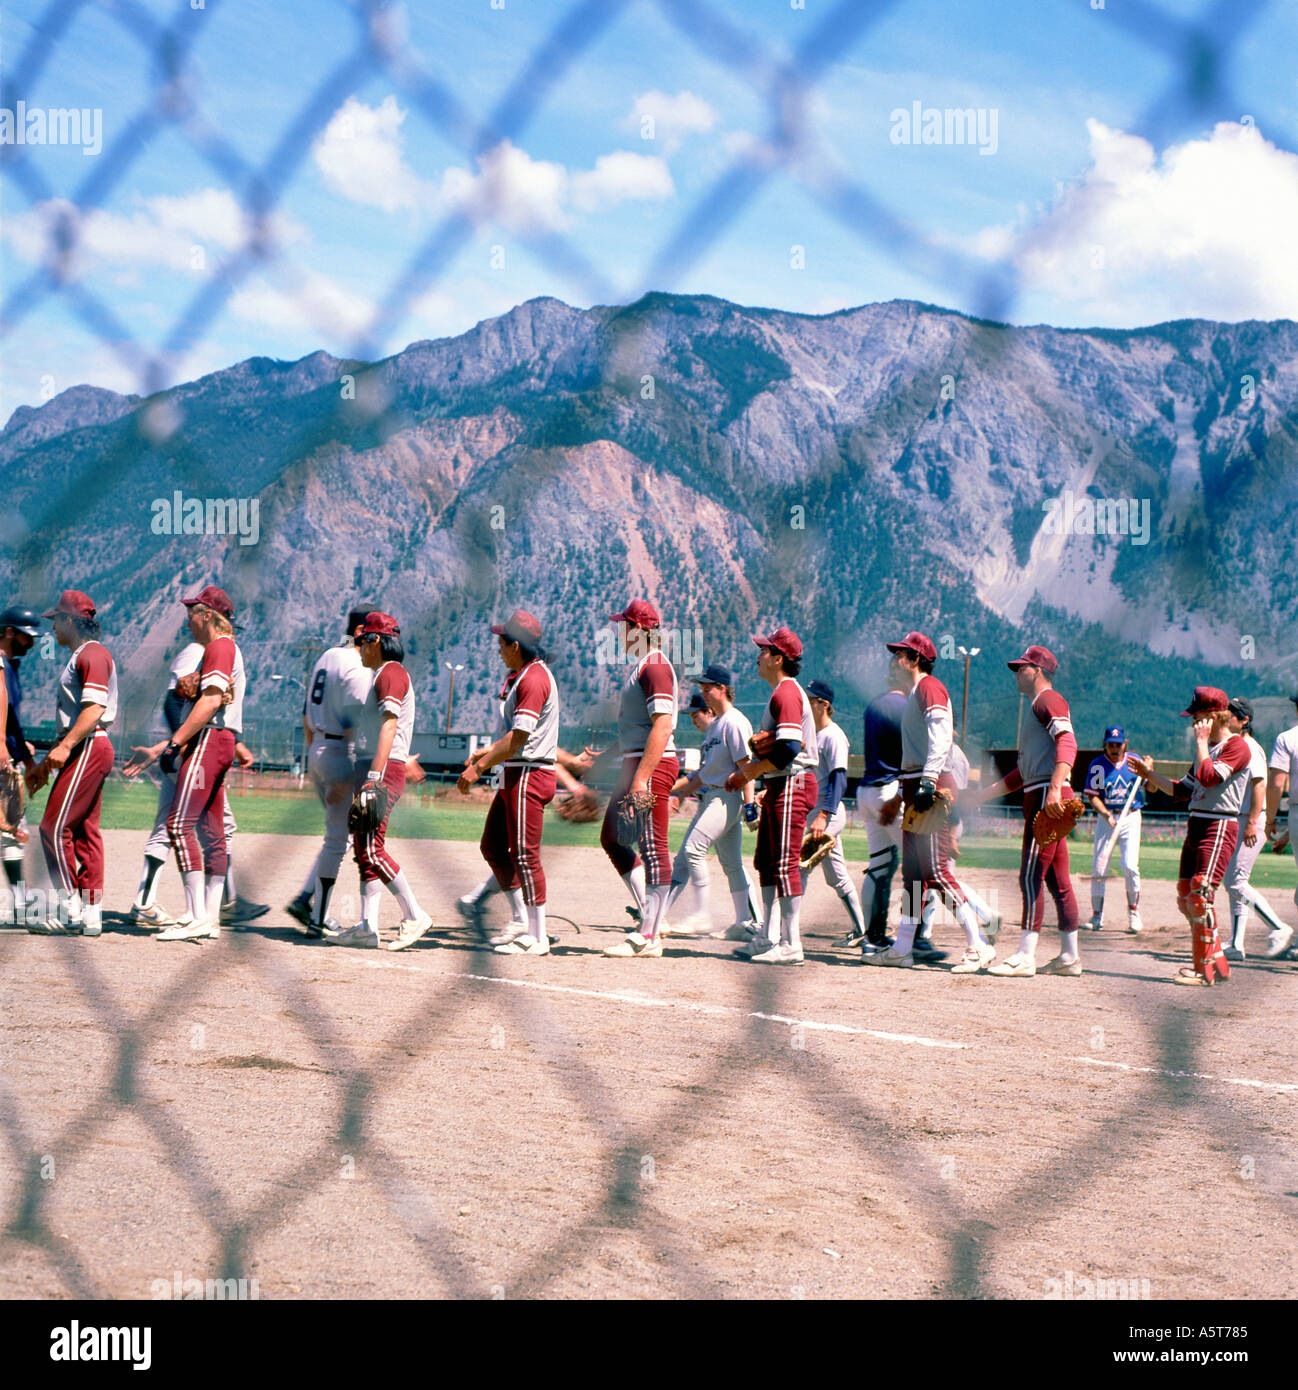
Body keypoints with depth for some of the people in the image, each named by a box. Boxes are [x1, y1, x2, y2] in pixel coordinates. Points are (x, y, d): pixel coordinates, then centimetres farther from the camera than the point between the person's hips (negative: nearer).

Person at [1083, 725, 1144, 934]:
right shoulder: (1097, 765, -1)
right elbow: (1093, 796, -5)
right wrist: (1107, 815, -20)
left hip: (1131, 818, 0)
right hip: (1106, 817, 0)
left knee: (1130, 867, -12)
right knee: (1099, 868, -3)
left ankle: (1134, 913, 2)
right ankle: (1097, 916, 7)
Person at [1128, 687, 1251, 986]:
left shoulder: (1236, 746, -9)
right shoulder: (1207, 749, 20)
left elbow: (1208, 777, -22)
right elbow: (1183, 790, 23)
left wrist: (1201, 741, -12)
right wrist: (1151, 775, 15)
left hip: (1220, 829, -10)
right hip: (1195, 827, 10)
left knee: (1200, 895, -16)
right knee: (1185, 898, 8)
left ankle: (1203, 969, -11)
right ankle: (1218, 964, 16)